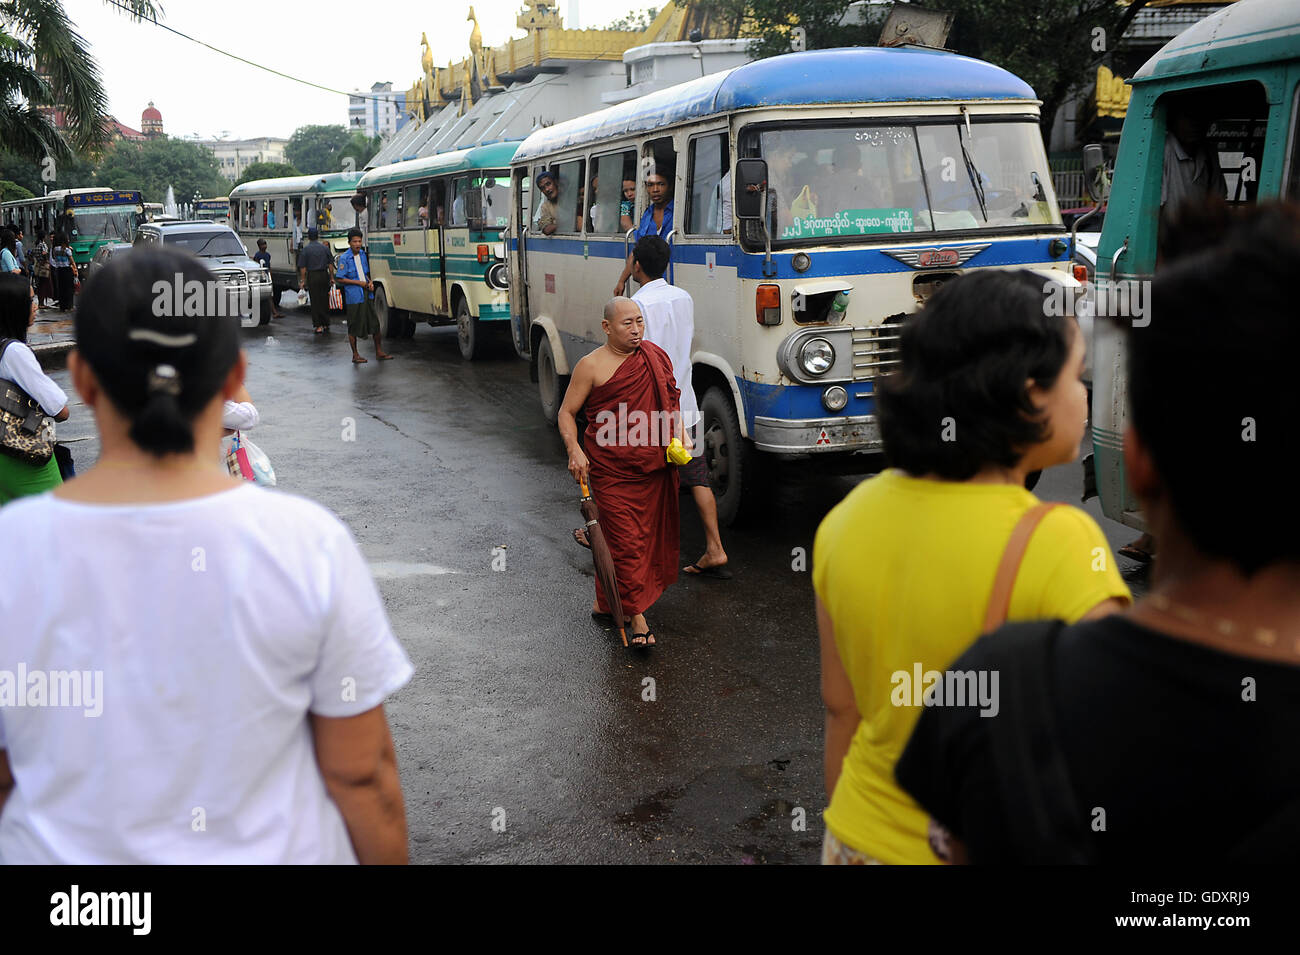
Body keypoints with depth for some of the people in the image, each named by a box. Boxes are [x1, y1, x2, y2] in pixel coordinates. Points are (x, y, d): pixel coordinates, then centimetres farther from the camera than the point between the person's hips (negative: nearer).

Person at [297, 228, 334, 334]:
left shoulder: (305, 249, -4)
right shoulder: (324, 248, 3)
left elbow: (303, 267, -6)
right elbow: (330, 264, 4)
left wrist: (302, 280, -1)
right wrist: (331, 277, 11)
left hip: (312, 277, -3)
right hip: (324, 275, 3)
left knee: (315, 302, 2)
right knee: (324, 301, 12)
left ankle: (319, 326, -2)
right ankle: (326, 324, 17)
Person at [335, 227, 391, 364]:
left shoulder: (363, 254, 11)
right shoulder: (344, 258, -9)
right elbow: (340, 279, -10)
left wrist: (370, 282, 3)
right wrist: (358, 283, -14)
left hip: (367, 294, 6)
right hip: (353, 297, -6)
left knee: (375, 322, 6)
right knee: (353, 327, 2)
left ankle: (379, 352, 16)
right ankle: (355, 355, 11)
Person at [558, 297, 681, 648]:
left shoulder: (657, 357, 8)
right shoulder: (591, 366, -6)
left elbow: (672, 403, 20)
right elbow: (567, 412, -2)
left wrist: (679, 440, 10)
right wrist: (574, 450, -17)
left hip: (655, 469, 6)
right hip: (611, 471, -5)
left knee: (651, 536, 12)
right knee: (625, 540, -7)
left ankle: (604, 602, 29)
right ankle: (637, 617, 1)